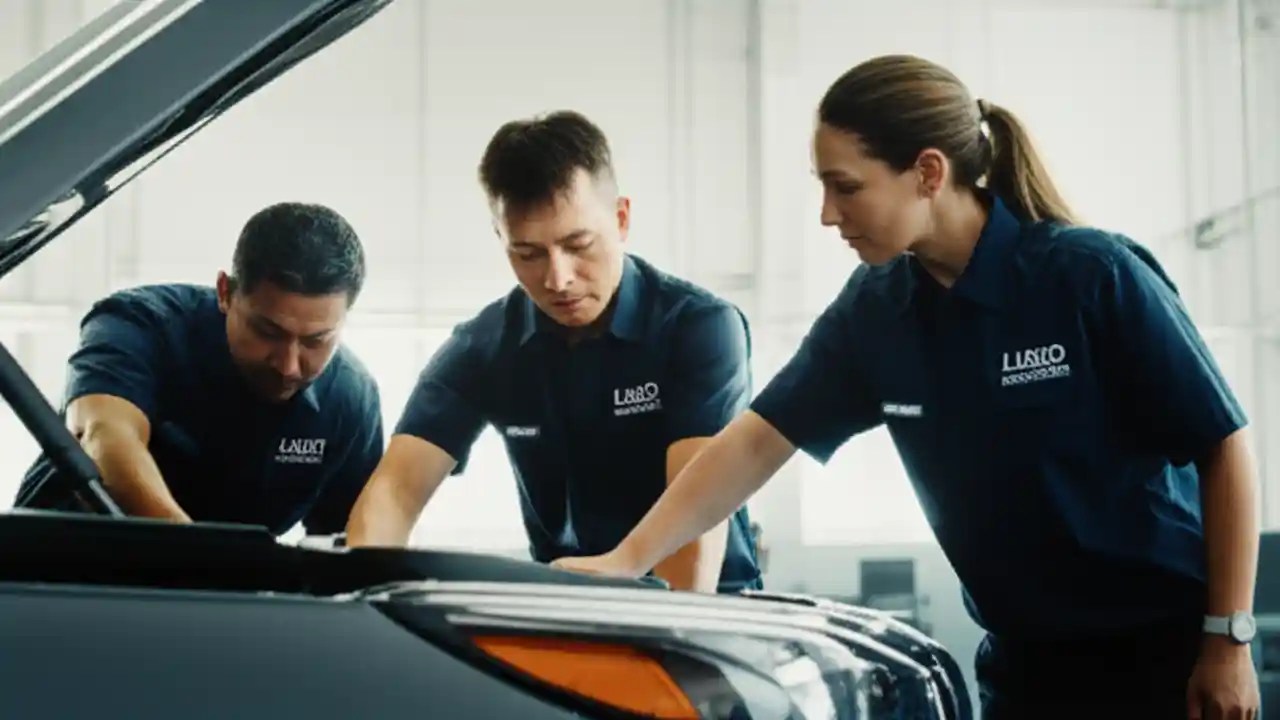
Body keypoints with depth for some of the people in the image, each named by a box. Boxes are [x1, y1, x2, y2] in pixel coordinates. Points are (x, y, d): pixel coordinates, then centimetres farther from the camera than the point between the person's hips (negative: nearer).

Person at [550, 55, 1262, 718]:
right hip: (1024, 656, 5)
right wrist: (628, 559, -11)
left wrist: (1228, 639, -12)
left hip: (1163, 646, -4)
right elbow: (757, 441, -2)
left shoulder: (1094, 275, -19)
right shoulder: (874, 309, -4)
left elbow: (1224, 446, -13)